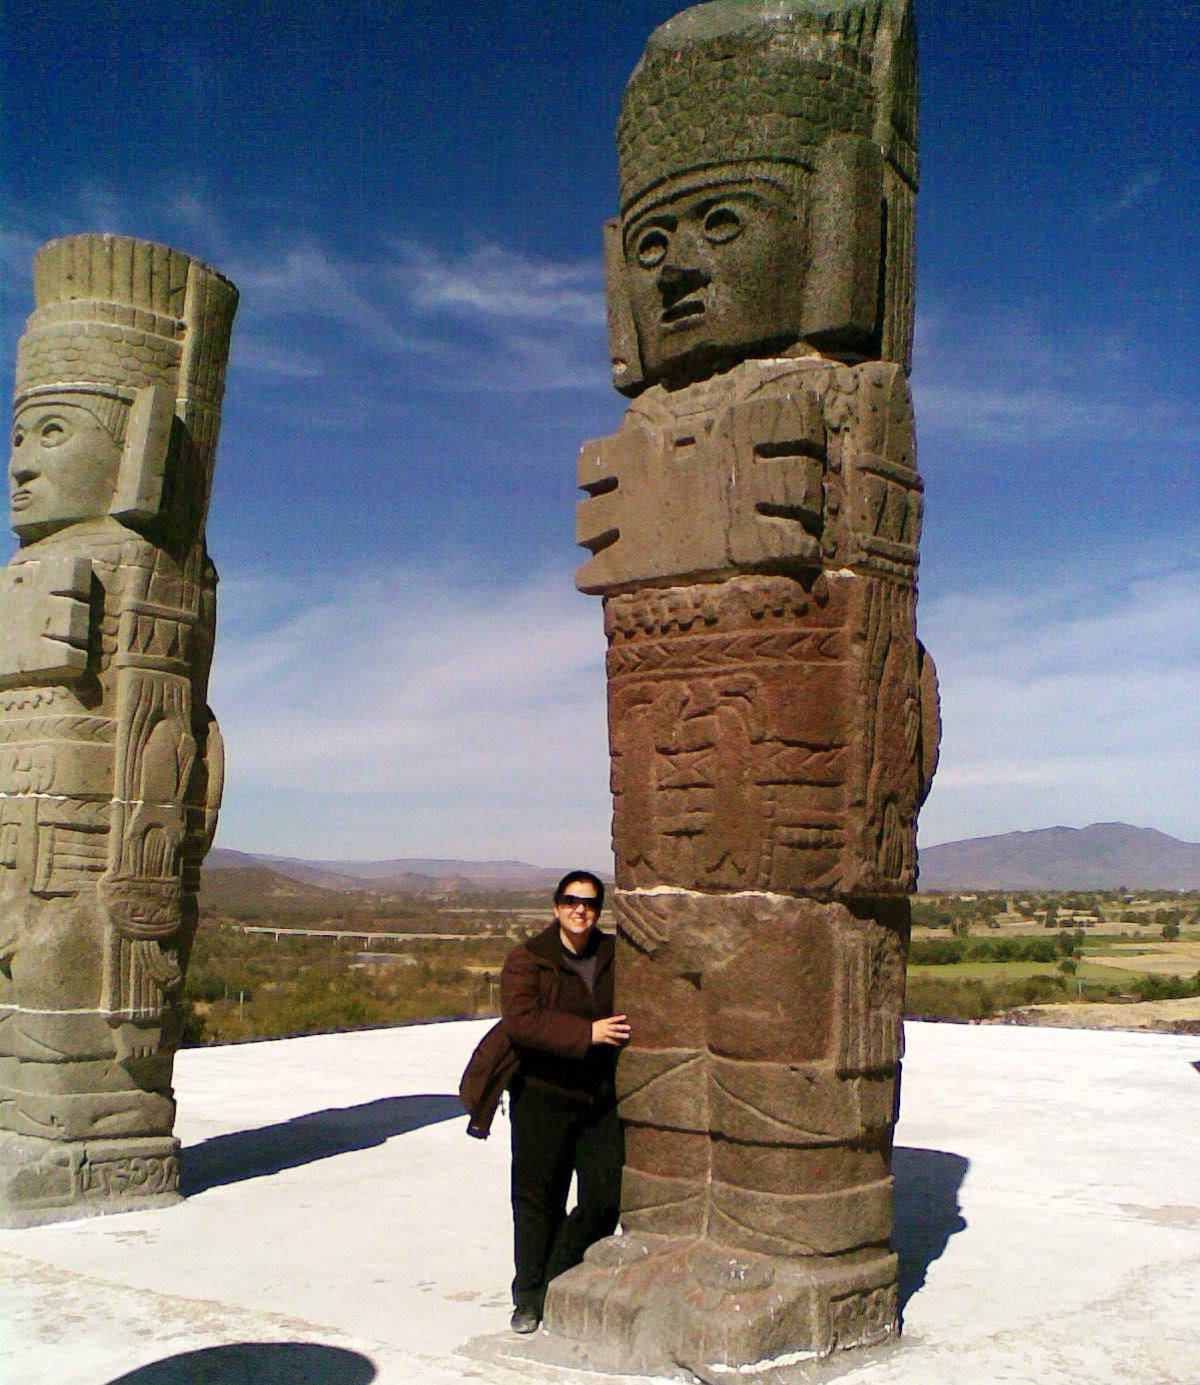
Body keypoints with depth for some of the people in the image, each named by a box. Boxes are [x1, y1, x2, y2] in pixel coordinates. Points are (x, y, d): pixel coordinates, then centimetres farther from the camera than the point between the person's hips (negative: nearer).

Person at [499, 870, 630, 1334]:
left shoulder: (615, 957, 10)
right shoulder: (527, 959, -5)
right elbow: (520, 1020, -20)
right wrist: (586, 1034, -24)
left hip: (602, 1099, 4)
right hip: (543, 1095, -4)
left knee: (606, 1199, 2)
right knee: (537, 1199, 3)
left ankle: (554, 1281, 22)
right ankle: (530, 1297, 20)